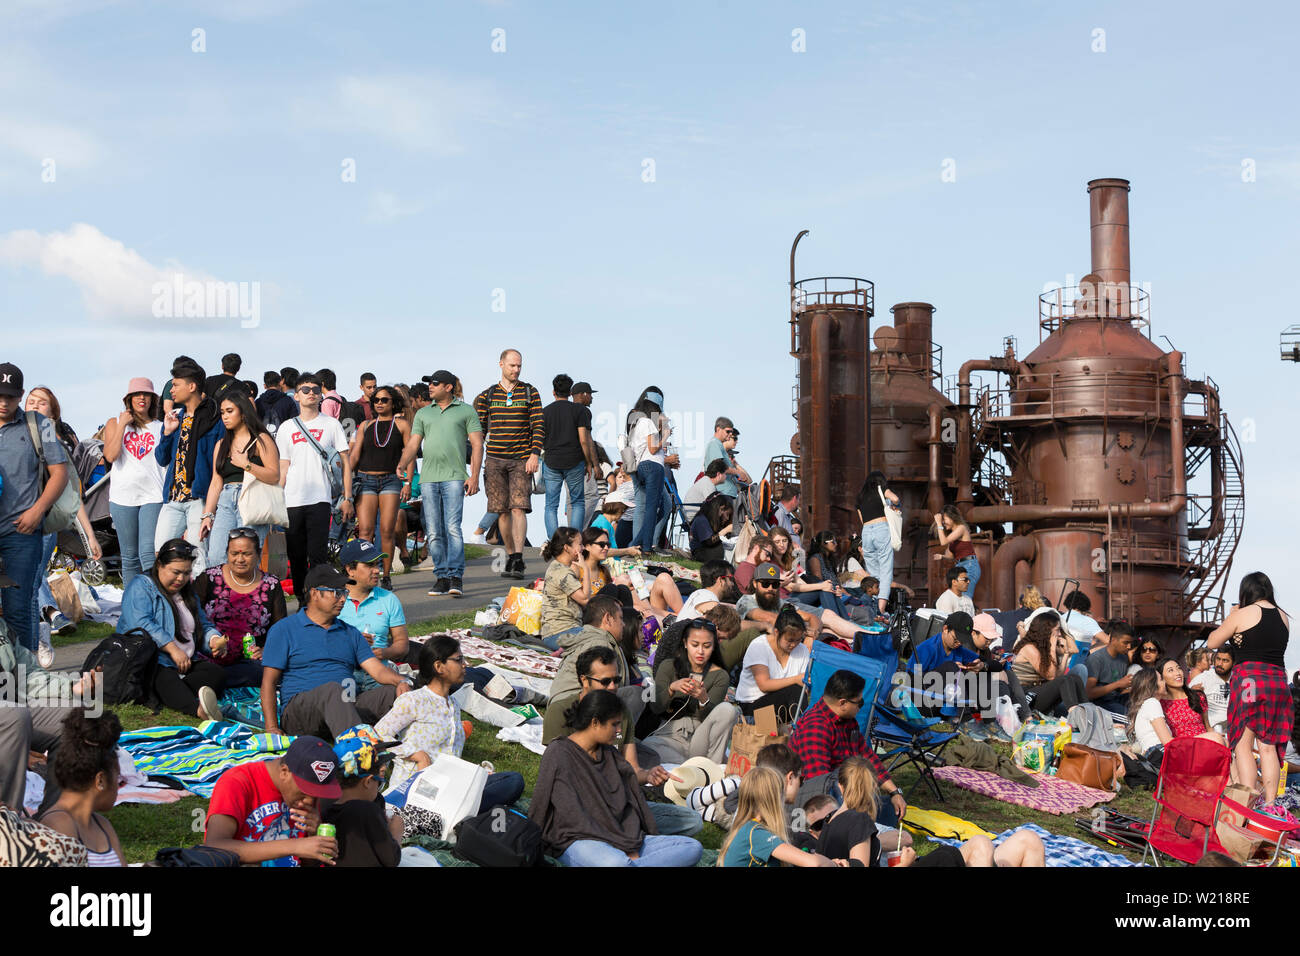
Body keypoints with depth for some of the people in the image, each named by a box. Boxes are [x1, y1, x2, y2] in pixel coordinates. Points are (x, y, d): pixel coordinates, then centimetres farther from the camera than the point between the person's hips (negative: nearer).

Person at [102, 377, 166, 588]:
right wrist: (123, 425, -5)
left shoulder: (160, 426, 10)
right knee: (129, 556, 7)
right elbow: (110, 456, -6)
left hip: (153, 496, -1)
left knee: (148, 553, -14)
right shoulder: (115, 423, 10)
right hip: (123, 497, 1)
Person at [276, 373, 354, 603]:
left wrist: (347, 498, 0)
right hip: (291, 501, 2)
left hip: (320, 499, -2)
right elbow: (283, 467, 14)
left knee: (317, 554, -10)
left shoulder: (331, 425, 8)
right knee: (296, 555, 4)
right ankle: (301, 600, 13)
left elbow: (345, 461, 7)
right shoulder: (287, 428, 13)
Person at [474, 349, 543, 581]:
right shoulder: (486, 396, 9)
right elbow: (479, 429, 11)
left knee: (518, 508, -13)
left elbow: (538, 426, 2)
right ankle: (510, 557, 14)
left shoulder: (530, 393, 5)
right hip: (495, 461, 2)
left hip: (521, 460, -2)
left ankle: (518, 561, -17)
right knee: (502, 511, 3)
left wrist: (535, 454, -9)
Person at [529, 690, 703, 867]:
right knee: (617, 863, -45)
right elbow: (573, 816, -13)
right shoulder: (559, 754, -5)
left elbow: (629, 802, 14)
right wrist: (624, 846, -15)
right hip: (577, 841, -9)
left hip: (618, 837, 9)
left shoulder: (610, 753, 19)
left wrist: (631, 845, -4)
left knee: (692, 848, -12)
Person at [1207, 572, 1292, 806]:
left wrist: (1230, 619, 18)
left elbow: (1212, 643, 6)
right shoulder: (1283, 618, 12)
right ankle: (1270, 803, 4)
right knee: (1268, 746, 8)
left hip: (1248, 677, -5)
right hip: (1278, 681, 5)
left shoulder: (1242, 614, -3)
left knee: (1243, 745, -3)